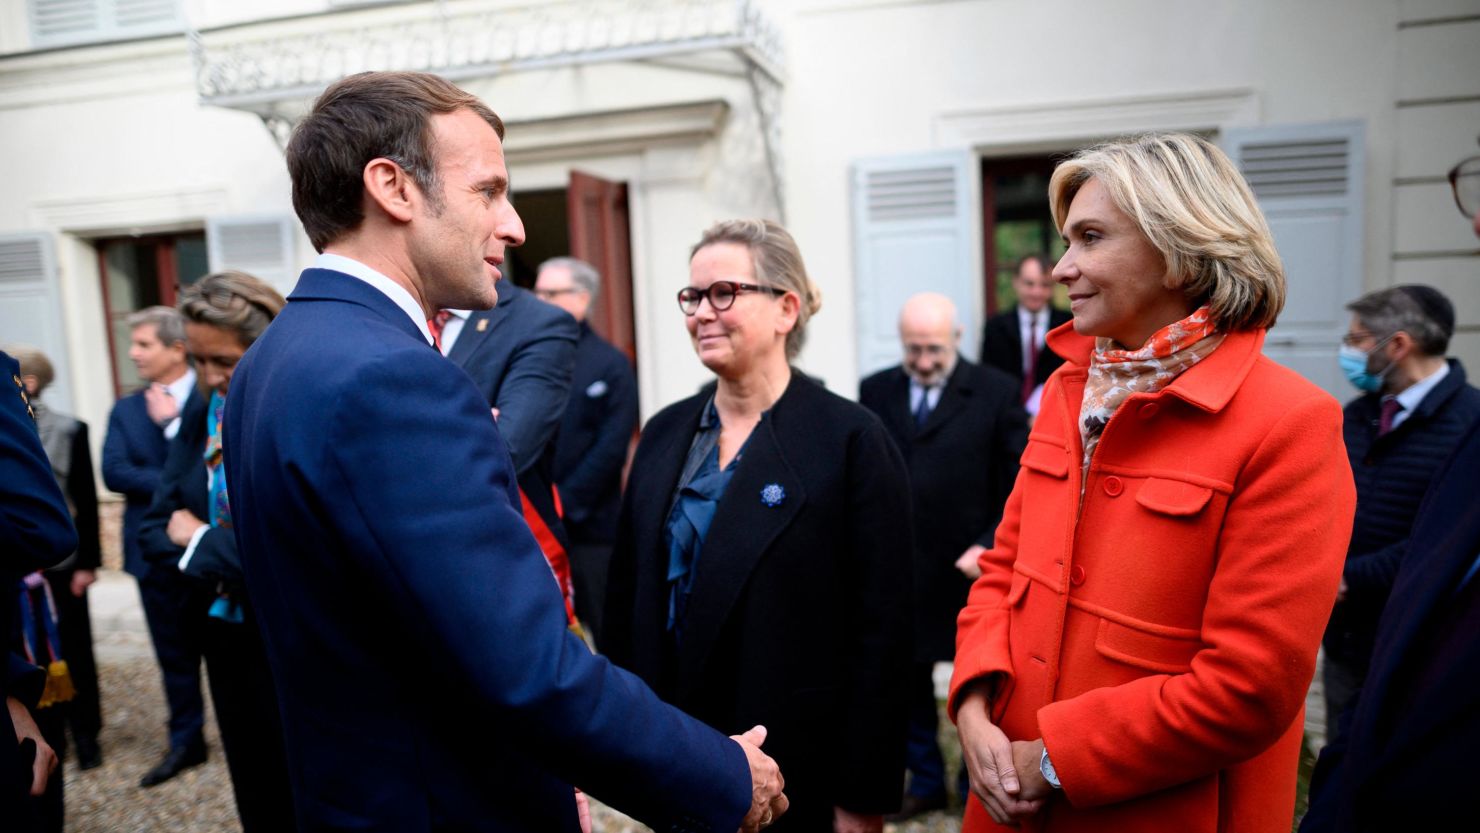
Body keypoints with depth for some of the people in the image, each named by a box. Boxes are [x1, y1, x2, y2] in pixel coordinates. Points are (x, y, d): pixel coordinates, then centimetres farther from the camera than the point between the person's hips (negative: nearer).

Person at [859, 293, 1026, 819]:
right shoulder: (875, 392, 4)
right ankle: (925, 781, 34)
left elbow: (1018, 485, -5)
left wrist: (991, 546, -14)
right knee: (908, 677, 13)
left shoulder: (996, 392, -5)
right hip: (895, 567, 3)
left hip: (972, 569, -2)